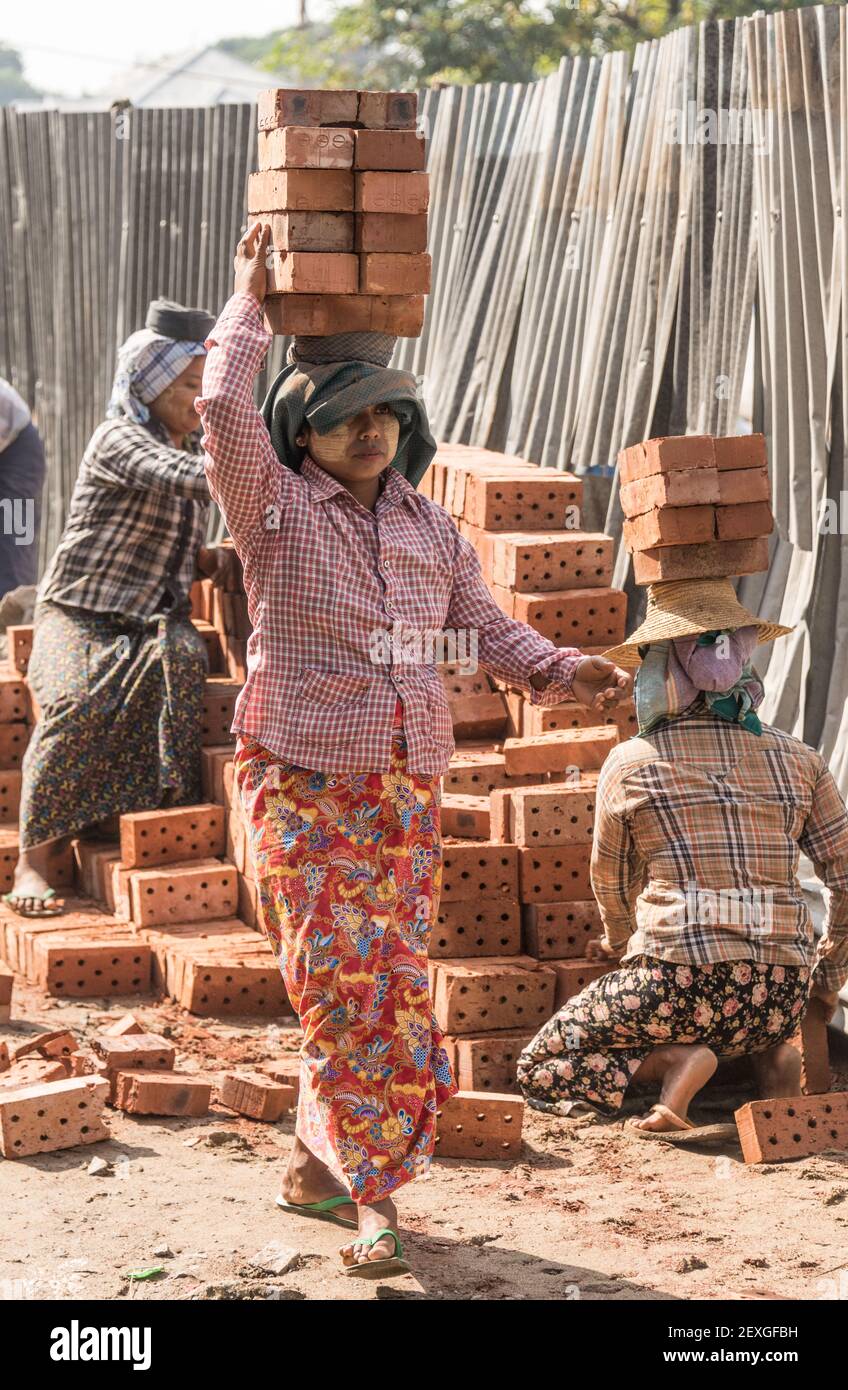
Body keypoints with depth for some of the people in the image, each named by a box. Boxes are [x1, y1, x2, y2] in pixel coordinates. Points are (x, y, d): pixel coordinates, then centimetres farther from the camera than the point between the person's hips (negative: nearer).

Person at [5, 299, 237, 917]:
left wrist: (211, 557, 0)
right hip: (80, 617, -5)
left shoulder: (193, 444, 14)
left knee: (180, 662, -32)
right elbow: (179, 478, -32)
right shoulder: (119, 440, -11)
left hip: (157, 619, 5)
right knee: (76, 702, -35)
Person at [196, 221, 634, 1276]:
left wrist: (567, 671, -4)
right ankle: (377, 1193, -3)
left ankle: (320, 1162, 17)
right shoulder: (277, 510, -3)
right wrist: (252, 299, -7)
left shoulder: (431, 530, 13)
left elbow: (487, 631, 14)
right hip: (302, 783, -5)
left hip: (408, 788, 5)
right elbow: (224, 405, -18)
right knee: (340, 983, -10)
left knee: (393, 984, 2)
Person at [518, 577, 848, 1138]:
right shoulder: (799, 759, 9)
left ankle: (679, 1060, -10)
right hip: (782, 996, 4)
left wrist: (620, 943, 41)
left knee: (539, 1072, 12)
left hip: (680, 981, -4)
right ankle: (774, 1052, 8)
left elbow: (611, 881, 19)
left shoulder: (631, 763, 3)